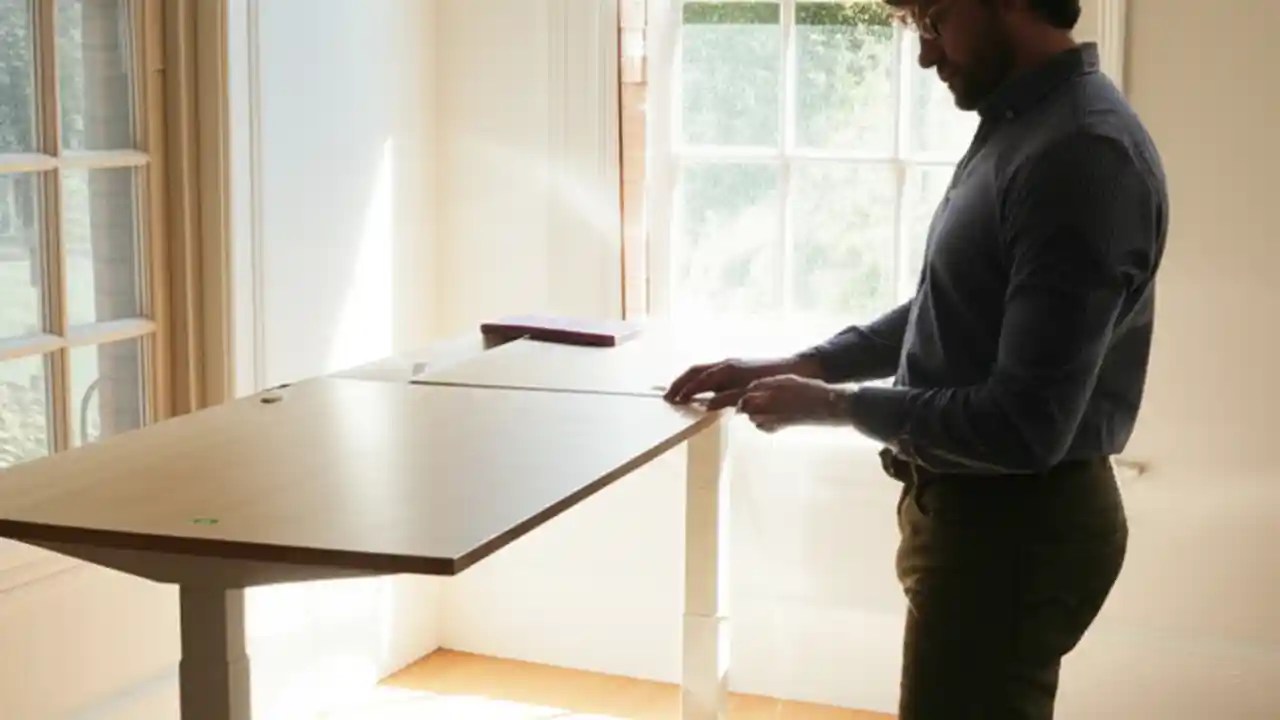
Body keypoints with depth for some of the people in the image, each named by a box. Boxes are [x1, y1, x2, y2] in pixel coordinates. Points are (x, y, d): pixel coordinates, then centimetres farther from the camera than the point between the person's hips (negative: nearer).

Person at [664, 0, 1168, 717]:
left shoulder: (1082, 153, -25)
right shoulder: (1020, 123, 7)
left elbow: (1024, 426, -27)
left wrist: (832, 404, -16)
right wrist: (796, 366, 6)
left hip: (1016, 524, -9)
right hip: (977, 505, 9)